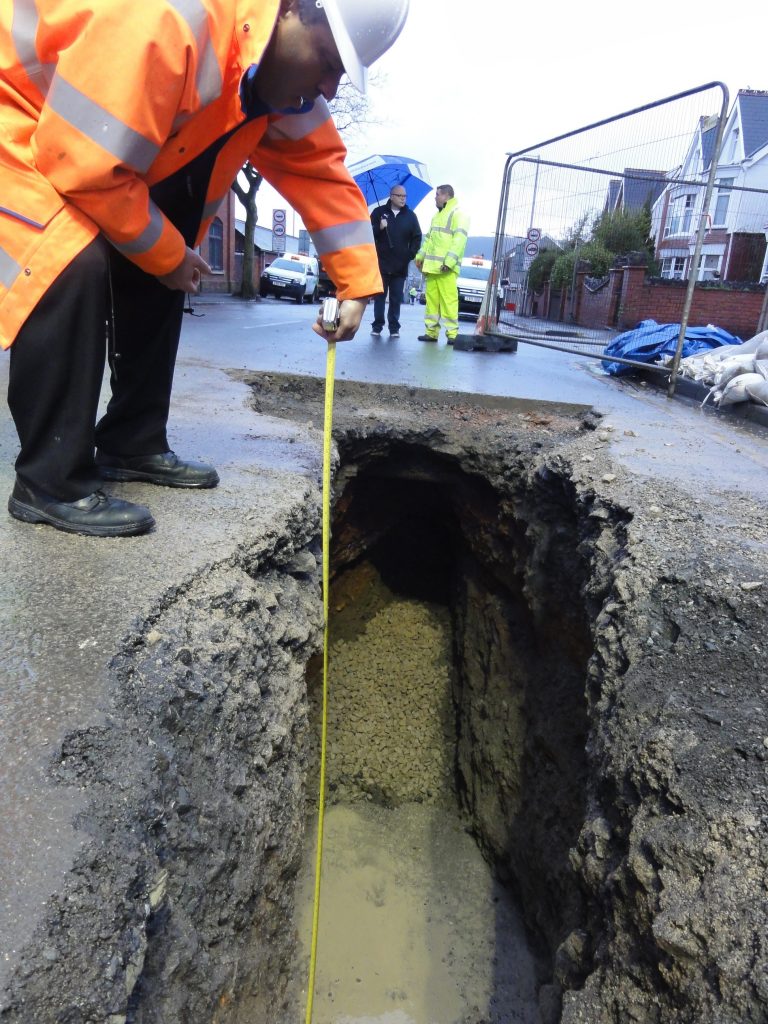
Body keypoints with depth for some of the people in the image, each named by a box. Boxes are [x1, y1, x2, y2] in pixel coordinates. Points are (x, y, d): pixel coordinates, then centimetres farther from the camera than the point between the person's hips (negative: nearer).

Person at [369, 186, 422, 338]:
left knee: (396, 298, 2)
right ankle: (377, 325, 8)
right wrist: (379, 228, -16)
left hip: (400, 265, 1)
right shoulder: (379, 212, 5)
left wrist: (411, 254, 0)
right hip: (381, 263, -1)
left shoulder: (410, 215, 9)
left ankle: (394, 327, 6)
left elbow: (417, 237, 10)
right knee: (379, 296, 2)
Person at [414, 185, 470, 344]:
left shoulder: (458, 214, -2)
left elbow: (459, 240, -13)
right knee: (431, 300, 6)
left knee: (448, 300, -11)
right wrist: (420, 256, 15)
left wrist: (449, 261, -22)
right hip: (431, 265, 8)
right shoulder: (437, 216, 25)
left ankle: (452, 333, -9)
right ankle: (431, 332, 10)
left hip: (446, 267, -8)